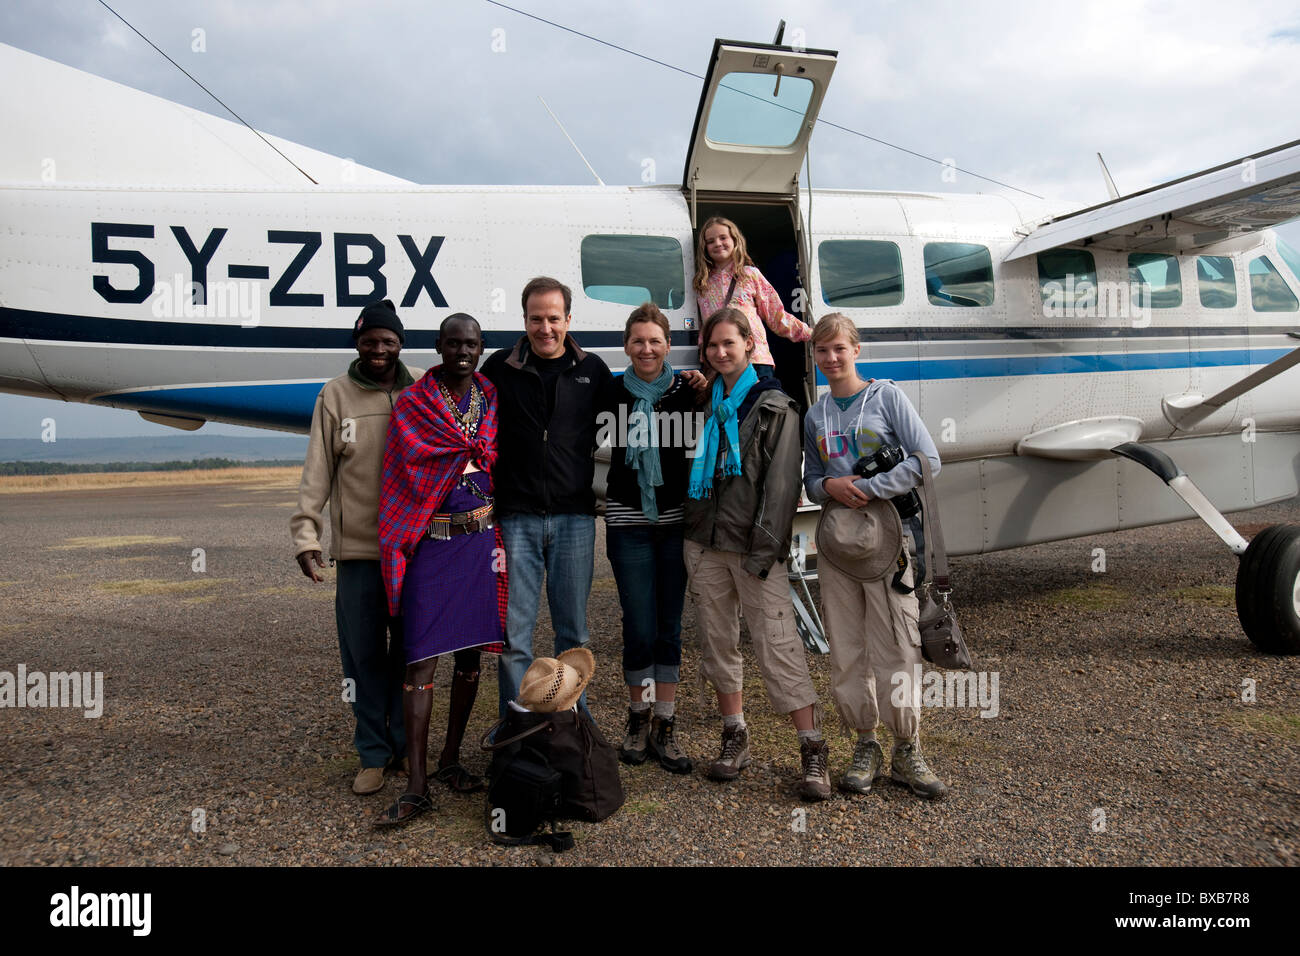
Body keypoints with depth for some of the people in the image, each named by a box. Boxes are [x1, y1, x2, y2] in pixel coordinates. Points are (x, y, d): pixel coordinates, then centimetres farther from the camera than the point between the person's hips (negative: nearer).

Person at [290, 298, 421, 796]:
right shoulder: (335, 395, 5)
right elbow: (318, 470, 3)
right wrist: (305, 533, -6)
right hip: (357, 548, 0)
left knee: (410, 652, 9)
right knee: (363, 654, 5)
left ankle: (407, 747, 25)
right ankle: (373, 755, 19)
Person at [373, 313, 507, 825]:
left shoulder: (493, 401, 11)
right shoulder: (413, 403, 1)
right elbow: (407, 476, -3)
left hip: (481, 540, 4)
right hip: (432, 541, -4)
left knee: (470, 652, 10)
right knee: (422, 658, -7)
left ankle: (451, 759, 25)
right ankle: (416, 786, -1)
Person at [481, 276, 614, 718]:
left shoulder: (593, 371, 7)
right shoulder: (500, 368, 4)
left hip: (574, 516, 1)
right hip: (517, 517, -1)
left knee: (573, 632, 9)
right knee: (513, 633, 1)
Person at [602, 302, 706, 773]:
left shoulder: (684, 388, 3)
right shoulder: (612, 391, 3)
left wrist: (704, 390, -8)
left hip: (675, 518, 1)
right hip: (628, 521, -1)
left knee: (670, 625, 5)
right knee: (639, 628, -1)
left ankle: (664, 727, 16)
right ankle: (638, 720, 20)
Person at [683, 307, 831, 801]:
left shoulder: (775, 407, -1)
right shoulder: (702, 403, 14)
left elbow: (781, 482, -7)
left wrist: (765, 547, -14)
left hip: (751, 545, -5)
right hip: (703, 541, 5)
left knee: (777, 644, -8)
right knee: (717, 641, 10)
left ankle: (813, 750, -1)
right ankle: (734, 737, 24)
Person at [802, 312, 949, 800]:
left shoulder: (886, 396, 0)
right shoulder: (815, 416, 12)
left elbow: (927, 460, -8)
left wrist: (869, 488, -15)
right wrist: (829, 486, -6)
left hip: (885, 535, -4)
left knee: (895, 649, -4)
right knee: (846, 650, 5)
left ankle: (907, 753, 10)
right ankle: (866, 747, 19)